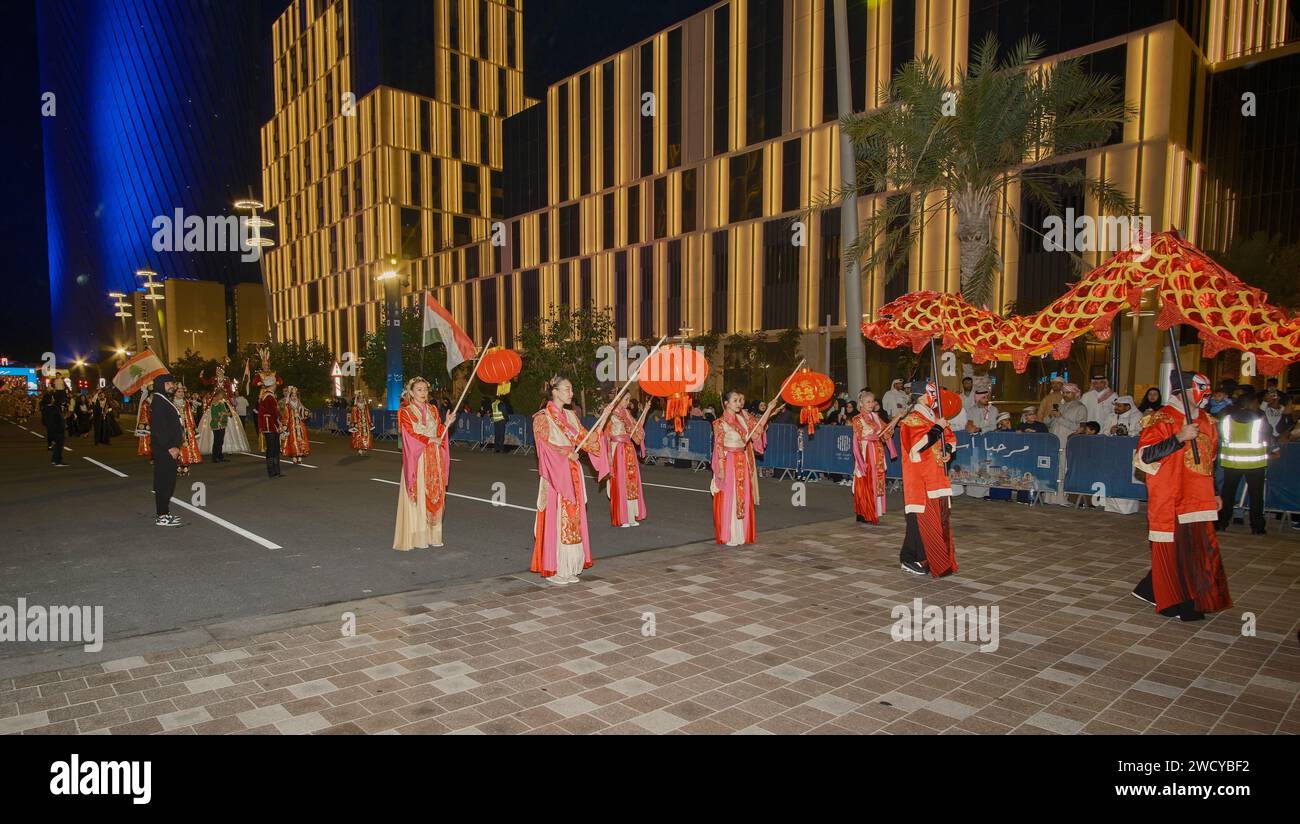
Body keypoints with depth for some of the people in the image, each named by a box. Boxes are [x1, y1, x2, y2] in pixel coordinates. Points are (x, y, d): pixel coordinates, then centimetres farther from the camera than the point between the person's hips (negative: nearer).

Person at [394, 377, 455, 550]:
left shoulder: (433, 410, 12)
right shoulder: (406, 412, -2)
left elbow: (439, 433, 10)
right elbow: (411, 436, -9)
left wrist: (447, 423, -7)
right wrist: (430, 440, -10)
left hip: (433, 460, 5)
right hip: (417, 460, -5)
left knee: (434, 497, 5)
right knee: (417, 498, -3)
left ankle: (432, 534, 12)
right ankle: (416, 537, 3)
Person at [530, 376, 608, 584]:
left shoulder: (570, 416, 13)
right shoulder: (542, 418, -7)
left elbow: (585, 440, 9)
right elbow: (547, 448, -12)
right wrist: (568, 453, -7)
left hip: (573, 475, 7)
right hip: (555, 476, -7)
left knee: (572, 520, 8)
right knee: (556, 521, -4)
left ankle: (569, 568, 16)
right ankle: (553, 570, 6)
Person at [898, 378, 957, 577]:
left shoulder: (935, 418, 13)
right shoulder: (911, 420, -13)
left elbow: (950, 437, 20)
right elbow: (917, 445, -26)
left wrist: (948, 449, 0)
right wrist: (936, 429, -23)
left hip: (936, 477, 9)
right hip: (919, 478, -9)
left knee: (940, 517, 12)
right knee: (920, 517, -7)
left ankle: (935, 558, 23)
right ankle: (910, 559, 3)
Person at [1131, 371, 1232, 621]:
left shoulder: (1207, 422, 14)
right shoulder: (1161, 420, -10)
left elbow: (1209, 460, 23)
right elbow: (1144, 456, -20)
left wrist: (1214, 494, 21)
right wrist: (1180, 437, -26)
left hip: (1198, 501, 8)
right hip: (1168, 500, -8)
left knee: (1200, 549, 10)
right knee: (1173, 549, -2)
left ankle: (1149, 590, 21)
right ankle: (1173, 603, 12)